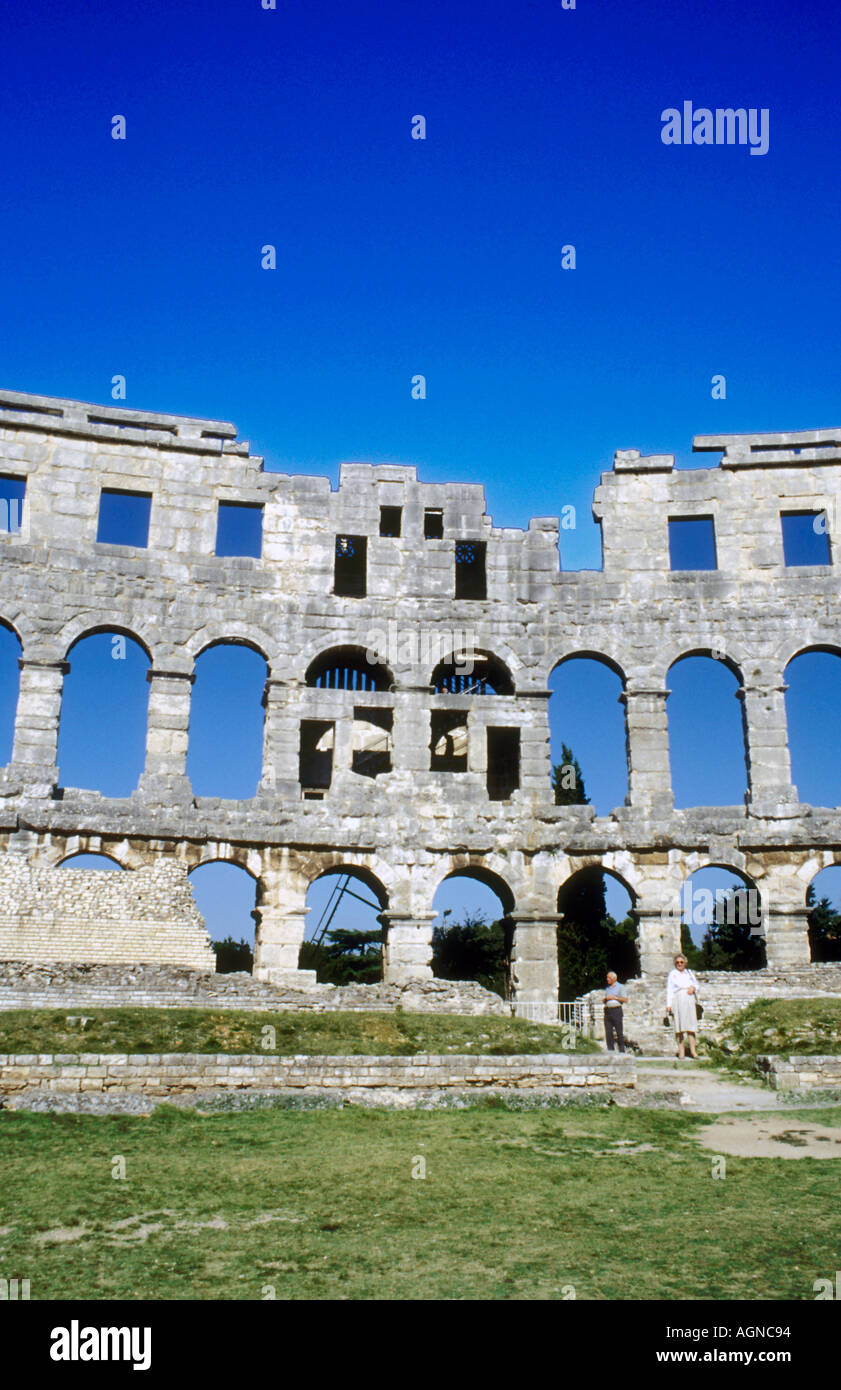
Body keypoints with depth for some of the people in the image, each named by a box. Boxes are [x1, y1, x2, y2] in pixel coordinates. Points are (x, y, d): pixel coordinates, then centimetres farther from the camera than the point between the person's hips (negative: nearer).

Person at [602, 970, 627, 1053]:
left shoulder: (620, 987, 3)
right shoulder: (607, 988, 20)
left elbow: (625, 1000, -3)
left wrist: (614, 997, -11)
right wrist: (605, 999, 2)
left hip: (616, 1010, -5)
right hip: (607, 1011, 5)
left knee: (619, 1032, -5)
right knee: (608, 1032, 0)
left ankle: (622, 1050, 0)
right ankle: (610, 1050, 4)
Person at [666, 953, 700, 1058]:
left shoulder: (689, 972, 19)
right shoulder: (672, 974, 9)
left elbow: (696, 984, 22)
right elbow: (669, 990, 3)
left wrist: (693, 988, -3)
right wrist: (668, 1004, -6)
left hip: (689, 1001, 3)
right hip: (678, 1001, -3)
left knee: (691, 1024, -5)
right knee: (679, 1025, -6)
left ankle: (692, 1050, -4)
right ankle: (681, 1050, -4)